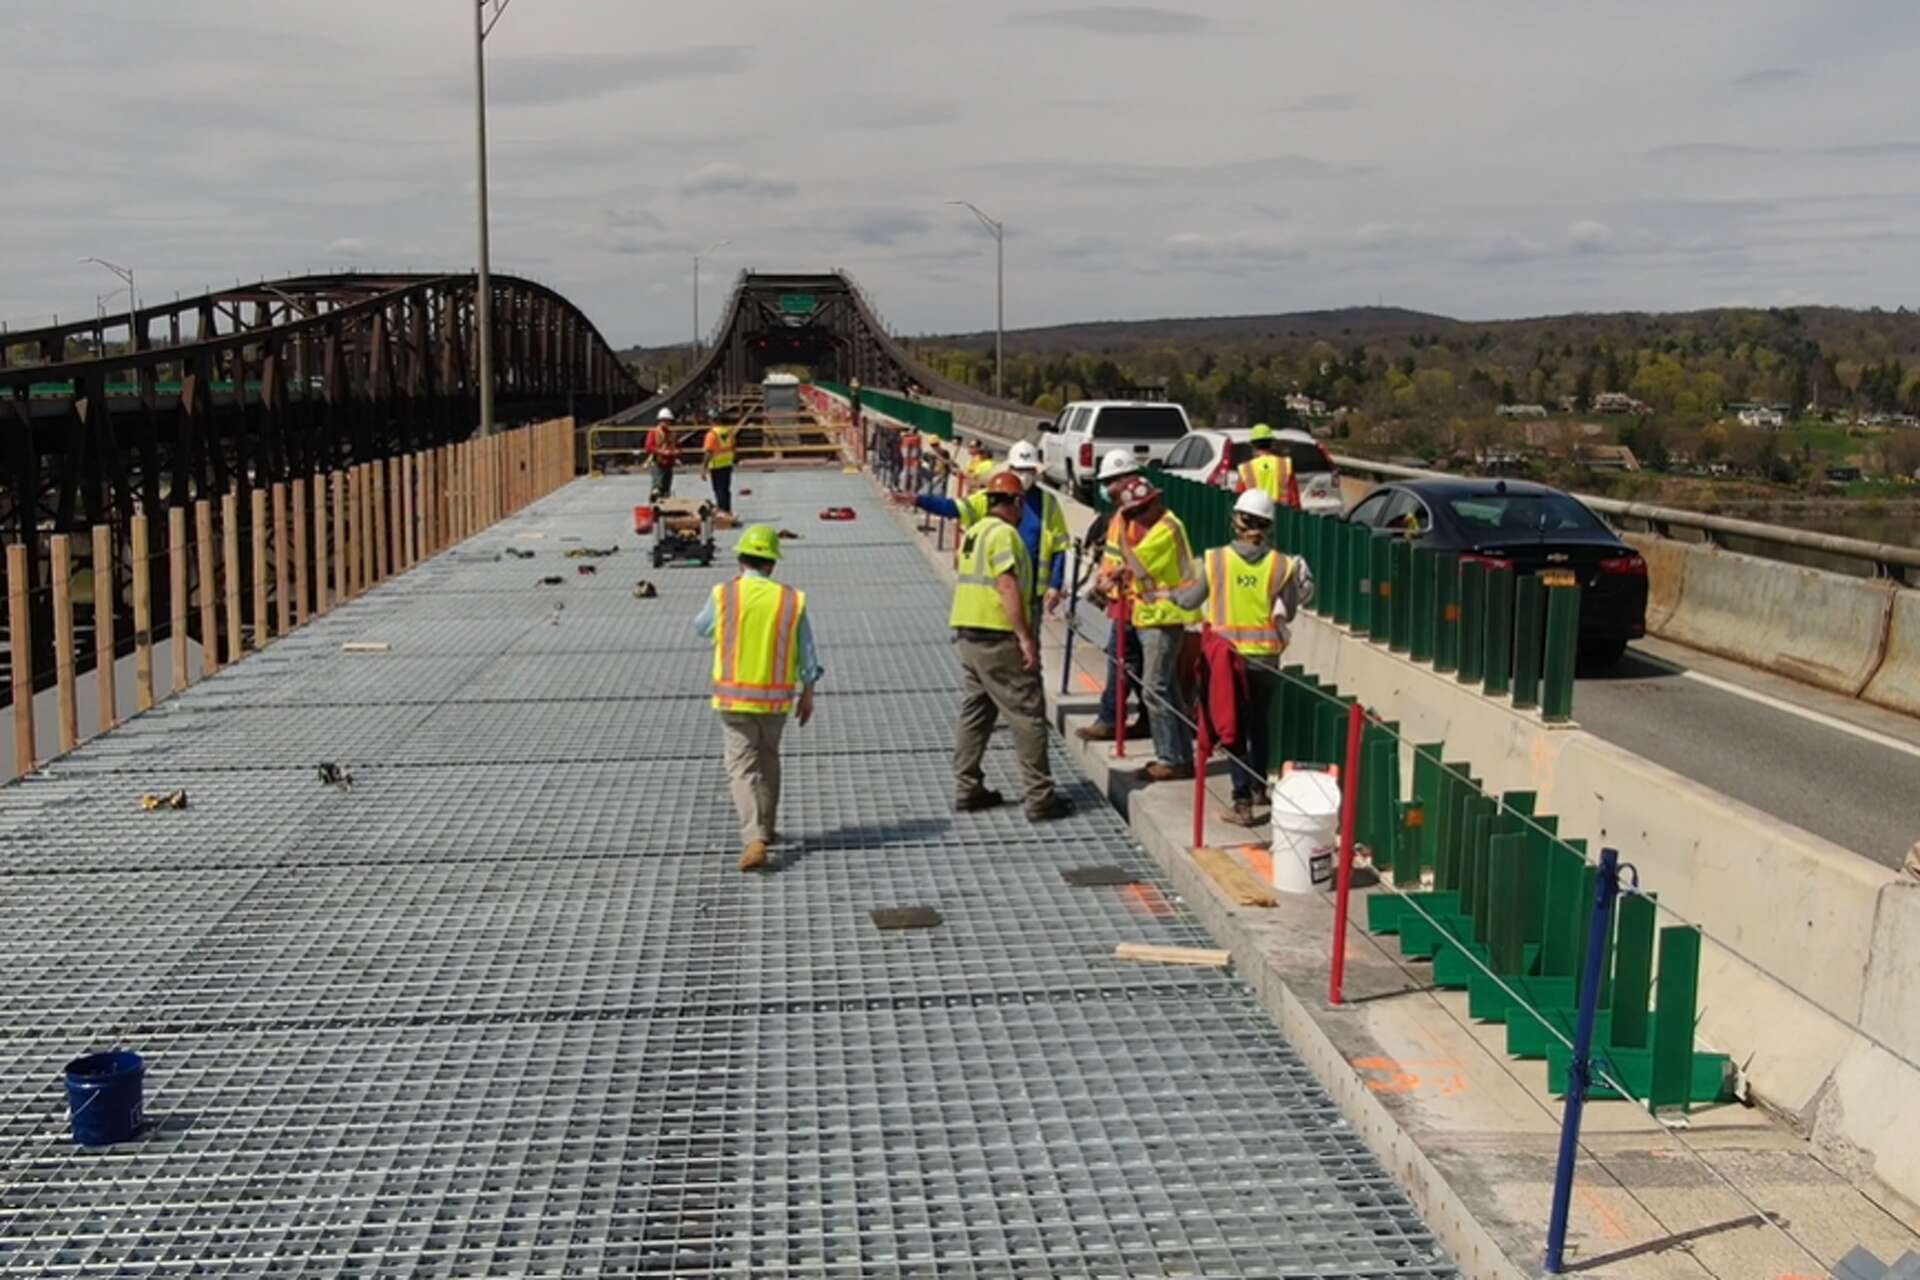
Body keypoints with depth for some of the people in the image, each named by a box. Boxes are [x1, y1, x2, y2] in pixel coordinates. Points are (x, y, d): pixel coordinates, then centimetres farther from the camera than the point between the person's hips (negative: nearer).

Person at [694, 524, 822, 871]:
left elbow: (702, 627, 13)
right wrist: (807, 695, 15)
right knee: (767, 760, 23)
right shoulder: (792, 600, -4)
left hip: (733, 698, -2)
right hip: (776, 698, 2)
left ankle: (754, 840, -17)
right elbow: (808, 658, 1)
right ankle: (765, 829, 35)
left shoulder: (723, 595, -8)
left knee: (743, 769, -1)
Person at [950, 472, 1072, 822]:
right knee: (1028, 715, -4)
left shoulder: (974, 532, 15)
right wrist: (1026, 638, -21)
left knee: (975, 711, 16)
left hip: (966, 633, 9)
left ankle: (967, 790, 19)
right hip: (996, 638, -9)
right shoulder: (1004, 533, -13)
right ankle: (1039, 798, -3)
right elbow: (1007, 587, -21)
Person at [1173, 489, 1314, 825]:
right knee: (1259, 725, 21)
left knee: (1235, 729, 5)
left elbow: (1189, 601, 3)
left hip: (1228, 656, -2)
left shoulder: (1215, 560, -8)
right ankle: (1258, 788, 36)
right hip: (1266, 659, 2)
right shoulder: (1281, 565, -6)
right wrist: (1299, 587, 18)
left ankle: (1243, 802, -1)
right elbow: (1287, 614, 2)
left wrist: (1169, 594, 23)